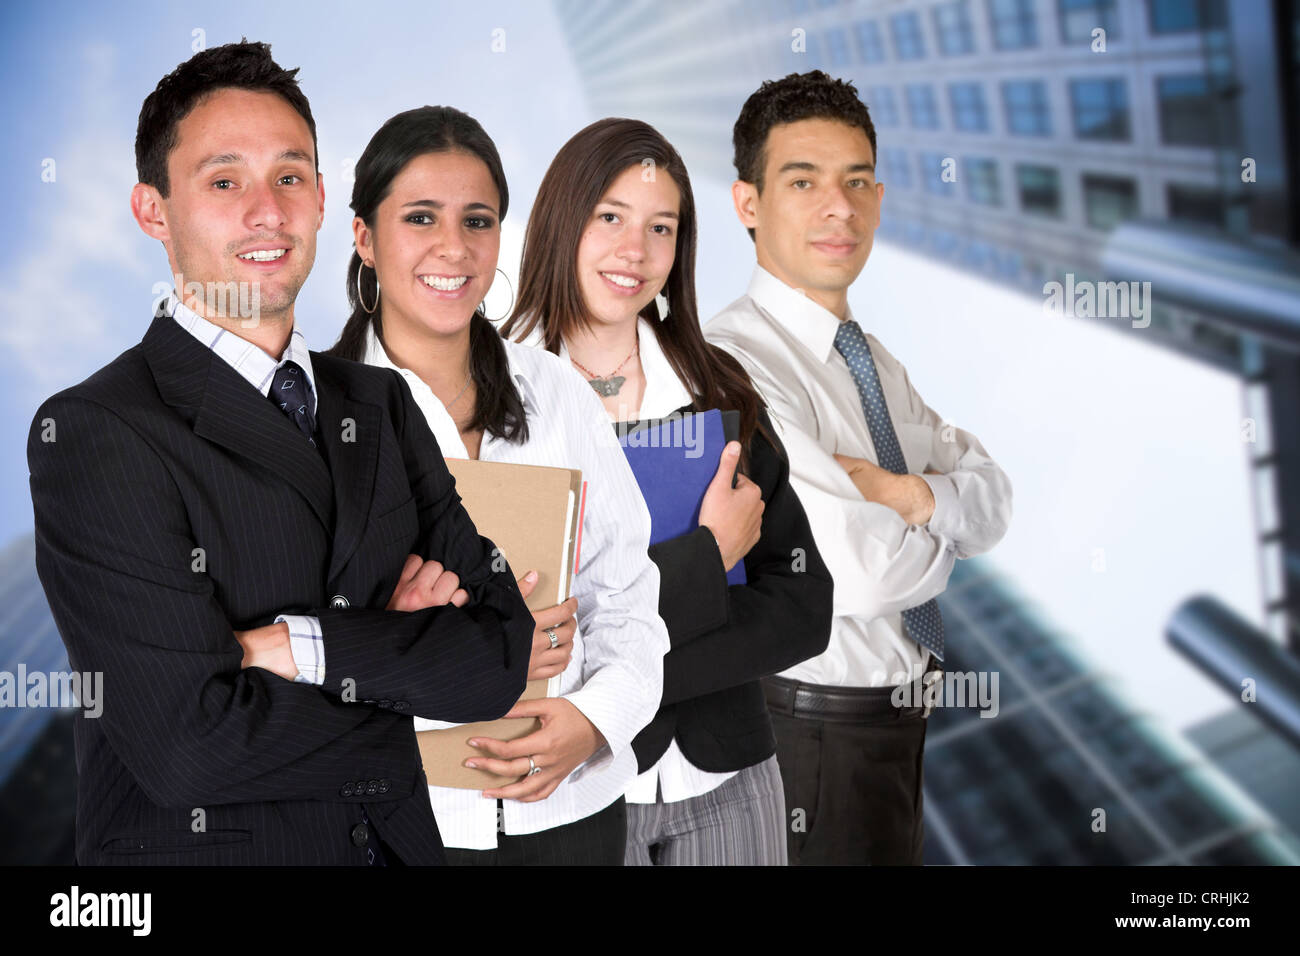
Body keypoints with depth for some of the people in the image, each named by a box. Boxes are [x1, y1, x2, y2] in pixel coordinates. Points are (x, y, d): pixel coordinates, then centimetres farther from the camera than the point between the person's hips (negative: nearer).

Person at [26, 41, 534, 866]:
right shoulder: (92, 434, -15)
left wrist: (301, 646, -19)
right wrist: (403, 646, -12)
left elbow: (503, 657, -6)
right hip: (203, 845, -5)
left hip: (400, 840, 5)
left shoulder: (383, 406, 3)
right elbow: (187, 744, -23)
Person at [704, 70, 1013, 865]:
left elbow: (993, 497, 1)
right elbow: (863, 571, -30)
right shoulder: (732, 363, -23)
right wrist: (938, 528, -8)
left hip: (899, 716, 8)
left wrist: (907, 494, -21)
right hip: (817, 734, -8)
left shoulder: (871, 358, 8)